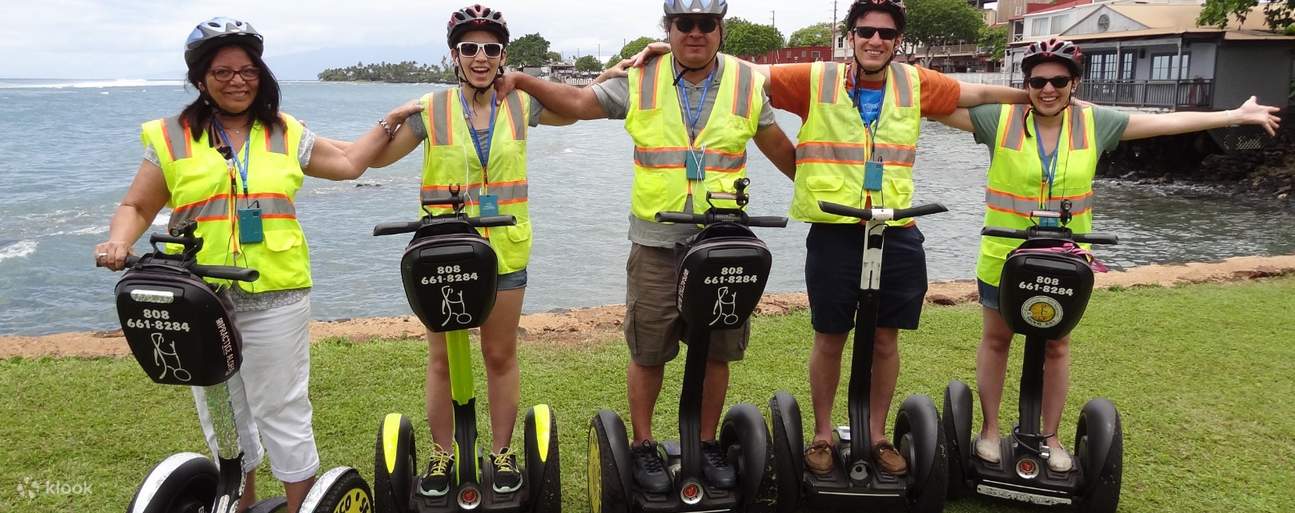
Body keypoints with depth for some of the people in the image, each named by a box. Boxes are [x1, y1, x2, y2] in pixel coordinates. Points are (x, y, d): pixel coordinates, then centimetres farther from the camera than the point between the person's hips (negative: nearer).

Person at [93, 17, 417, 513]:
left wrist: (389, 121, 19)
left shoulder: (286, 134, 10)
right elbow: (136, 207, 6)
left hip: (276, 297, -1)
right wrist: (118, 242, -13)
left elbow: (348, 163, 19)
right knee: (221, 412, 14)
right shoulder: (172, 138, 5)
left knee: (282, 411, 2)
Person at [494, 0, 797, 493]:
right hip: (656, 242, -1)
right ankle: (643, 444, 23)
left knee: (715, 350, 9)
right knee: (648, 351, 6)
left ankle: (707, 443, 27)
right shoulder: (640, 80, 4)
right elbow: (578, 102, 3)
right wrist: (520, 79, -5)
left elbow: (779, 149, 13)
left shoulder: (746, 83, 6)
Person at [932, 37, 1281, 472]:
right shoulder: (1000, 118, -9)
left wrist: (1237, 115, 11)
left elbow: (1167, 122, 5)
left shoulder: (1094, 123, -2)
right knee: (996, 340, 11)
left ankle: (1051, 436, 29)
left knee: (1056, 346, 14)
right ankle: (989, 429, 25)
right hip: (1004, 257, -2)